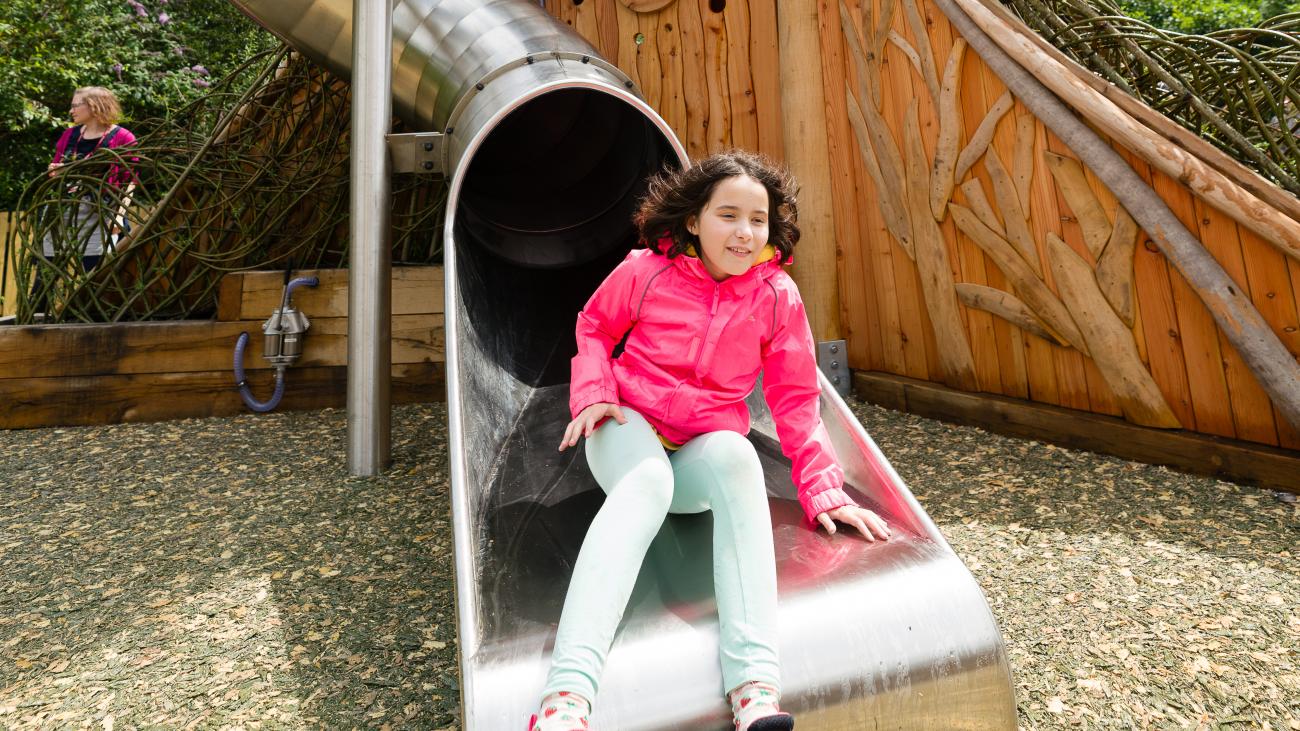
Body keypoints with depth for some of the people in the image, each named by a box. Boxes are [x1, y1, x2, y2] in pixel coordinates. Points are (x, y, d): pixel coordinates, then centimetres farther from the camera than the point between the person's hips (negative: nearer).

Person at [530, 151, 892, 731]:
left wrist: (823, 488, -7)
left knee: (736, 455, -37)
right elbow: (594, 328, 11)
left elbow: (795, 400, 2)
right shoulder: (647, 270, -6)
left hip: (707, 443, 1)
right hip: (630, 426, -1)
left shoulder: (778, 296, -2)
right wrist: (593, 393, -7)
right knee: (648, 480, -38)